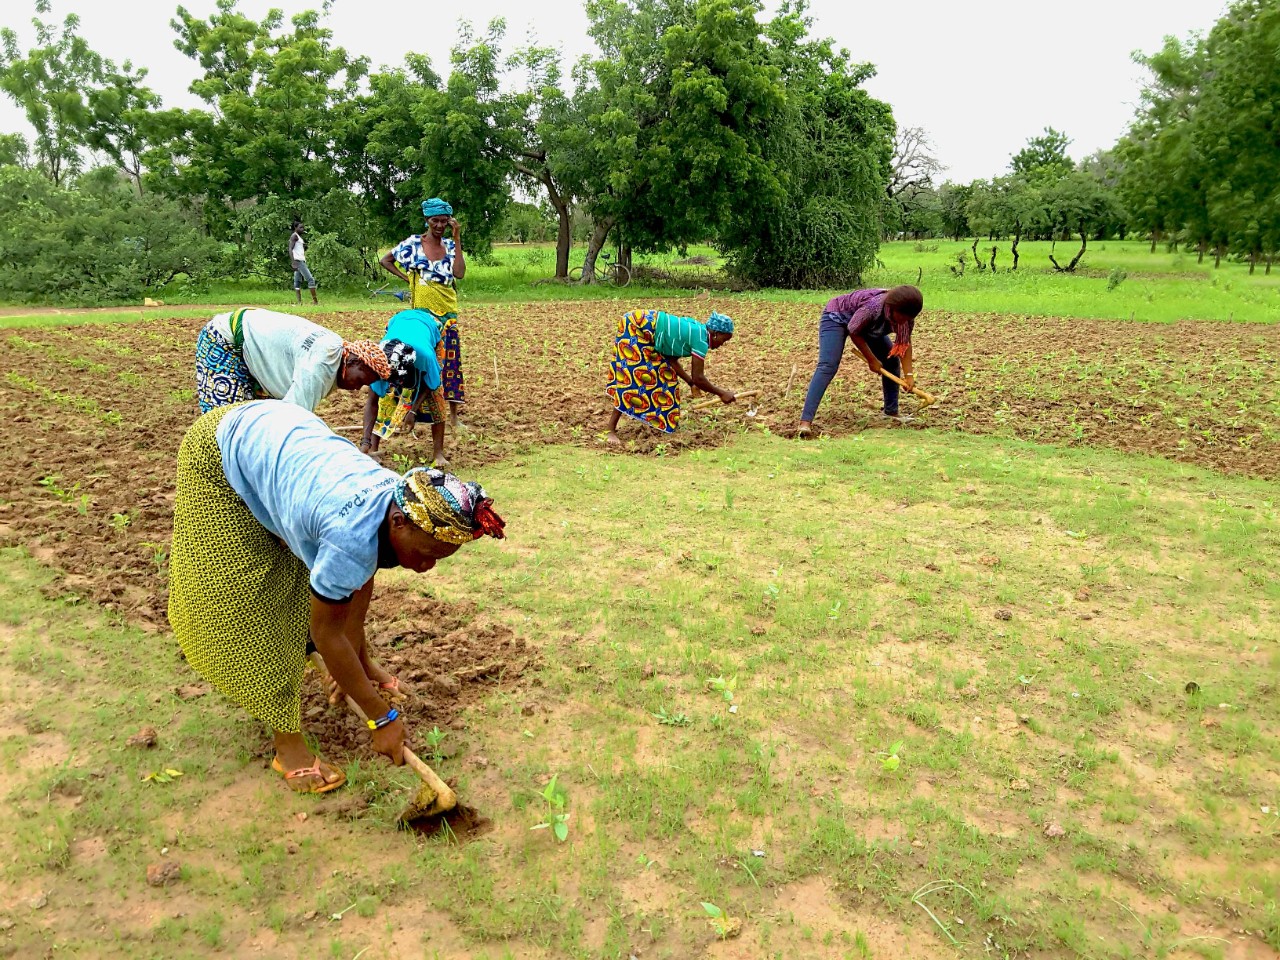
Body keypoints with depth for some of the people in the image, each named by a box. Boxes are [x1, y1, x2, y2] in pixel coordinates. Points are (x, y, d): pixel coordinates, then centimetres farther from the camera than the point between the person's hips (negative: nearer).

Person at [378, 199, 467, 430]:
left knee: (450, 362, 4)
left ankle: (454, 416, 12)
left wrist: (457, 239, -10)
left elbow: (460, 273, -11)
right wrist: (407, 277, -1)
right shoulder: (413, 244, -1)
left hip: (448, 313, 3)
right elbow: (385, 260, 8)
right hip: (423, 313, -3)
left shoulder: (450, 245, 6)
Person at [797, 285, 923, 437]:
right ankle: (805, 421, -32)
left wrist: (909, 375, -23)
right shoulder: (872, 306, -40)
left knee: (892, 361, 1)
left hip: (867, 324, 8)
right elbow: (854, 333, -25)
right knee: (828, 366, -24)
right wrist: (871, 360, -17)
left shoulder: (906, 317, -21)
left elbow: (905, 343, -13)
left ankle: (891, 411, 14)